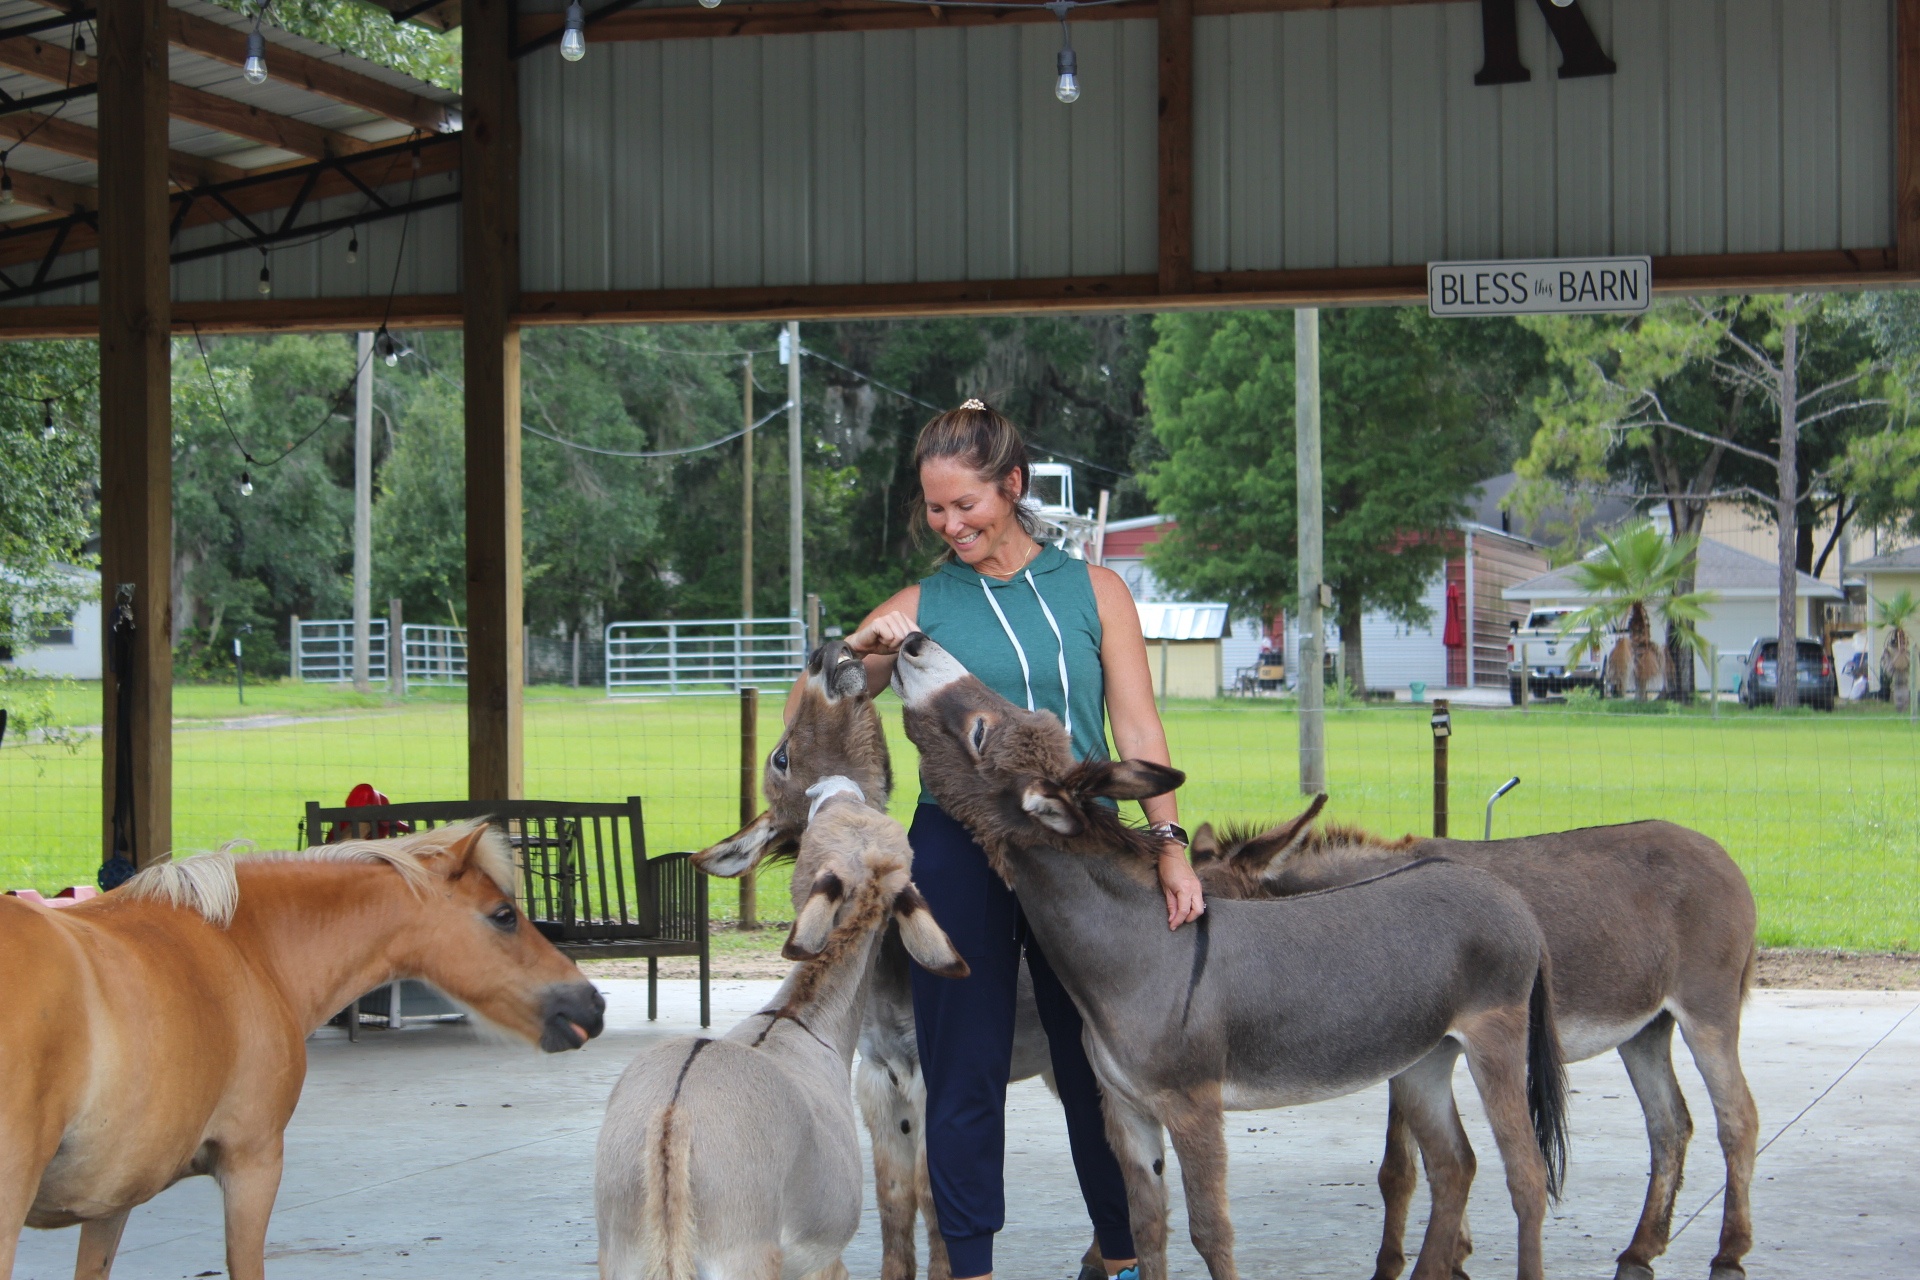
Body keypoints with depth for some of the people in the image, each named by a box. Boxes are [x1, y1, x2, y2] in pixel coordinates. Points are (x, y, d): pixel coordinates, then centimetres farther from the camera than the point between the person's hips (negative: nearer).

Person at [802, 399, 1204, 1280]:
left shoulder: (1093, 591, 7)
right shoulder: (920, 607, 6)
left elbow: (1138, 729, 3)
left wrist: (1170, 843, -7)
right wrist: (862, 650, -13)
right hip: (959, 856, 0)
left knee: (1097, 1063, 9)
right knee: (965, 1071, 2)